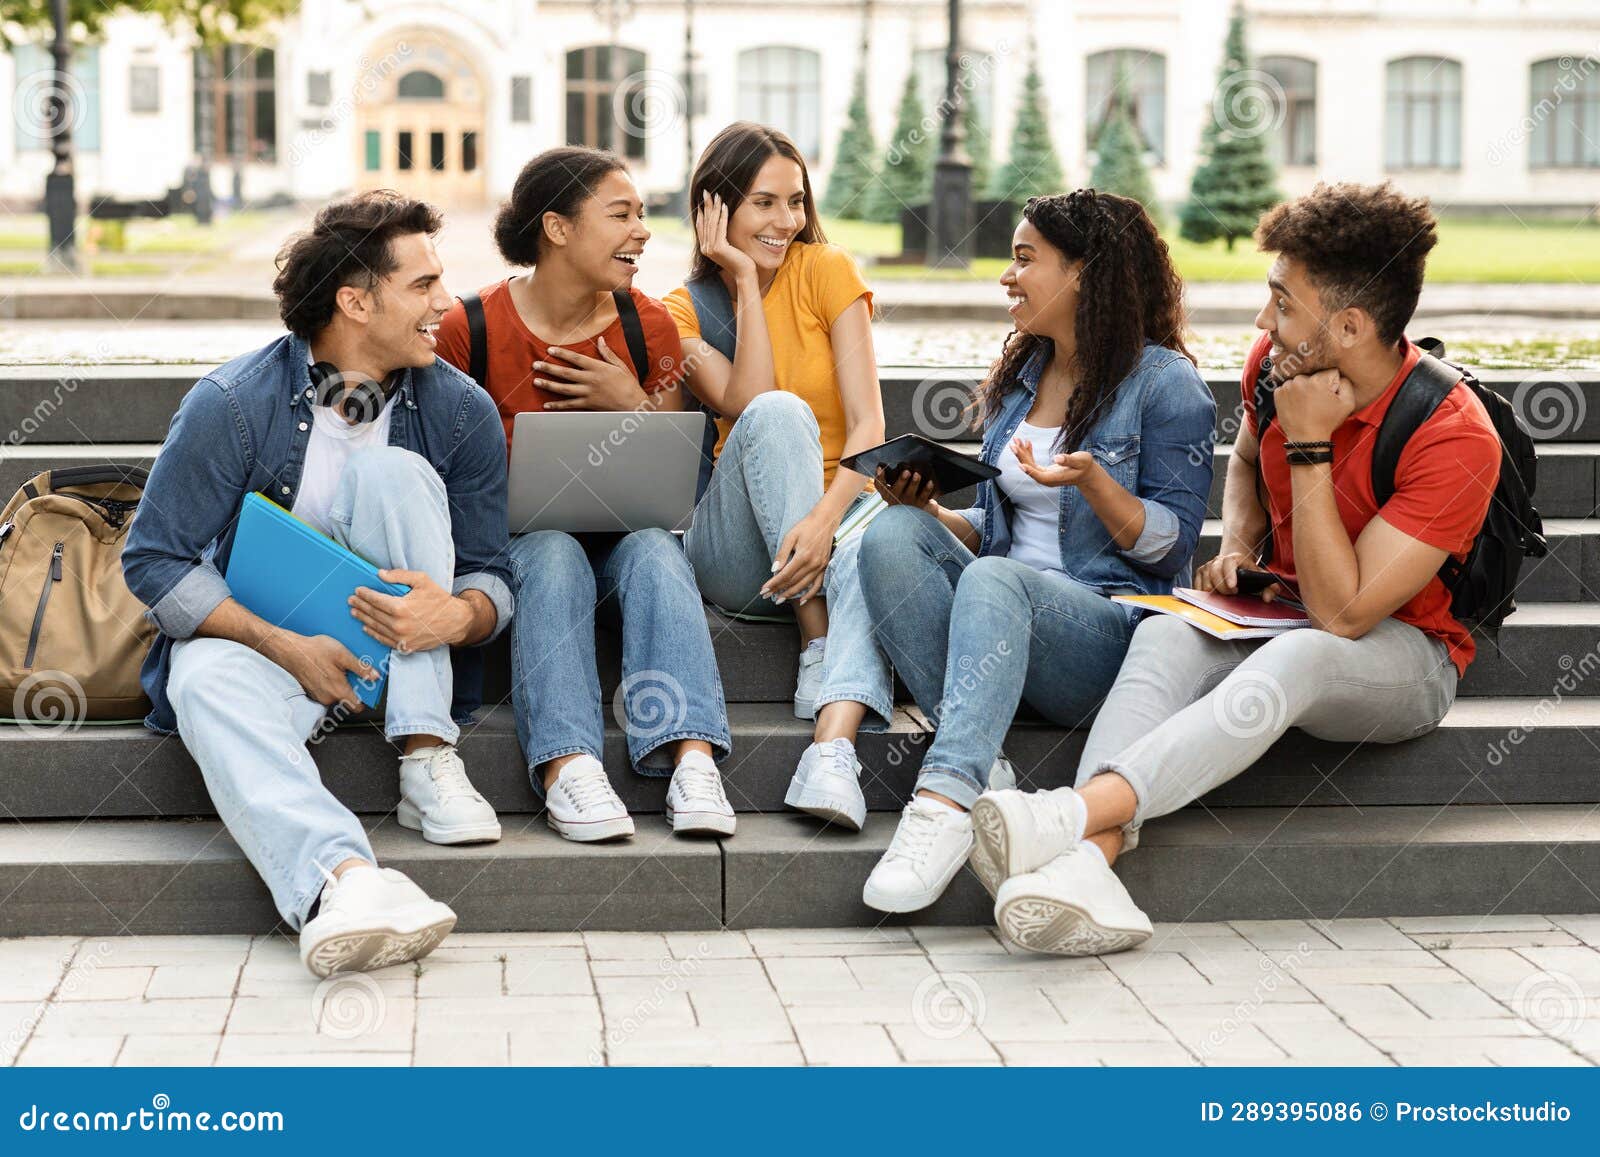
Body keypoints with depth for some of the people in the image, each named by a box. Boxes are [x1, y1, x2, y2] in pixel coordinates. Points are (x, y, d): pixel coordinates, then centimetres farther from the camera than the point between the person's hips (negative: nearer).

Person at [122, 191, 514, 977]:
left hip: (400, 650, 2)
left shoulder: (460, 411, -2)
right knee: (209, 681, -38)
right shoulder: (233, 404, -10)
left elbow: (491, 575, 1)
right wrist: (285, 647, -20)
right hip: (255, 638, -2)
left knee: (393, 469, -21)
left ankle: (427, 762, -27)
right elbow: (154, 561, -9)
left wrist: (456, 616, -25)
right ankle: (342, 877, -66)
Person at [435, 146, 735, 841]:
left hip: (623, 531, 2)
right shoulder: (471, 330, -6)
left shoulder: (649, 327, 3)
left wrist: (634, 405, -11)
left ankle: (692, 759, -46)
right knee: (553, 554, -34)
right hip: (514, 541, -2)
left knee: (654, 550, -30)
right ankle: (567, 766, -49)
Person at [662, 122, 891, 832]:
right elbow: (749, 408, -14)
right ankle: (816, 651, -30)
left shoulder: (826, 271, 4)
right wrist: (744, 280, -10)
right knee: (780, 414, -31)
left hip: (839, 507, 0)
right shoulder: (683, 312, 7)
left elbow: (868, 424, -8)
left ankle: (832, 746, -56)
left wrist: (826, 517, -27)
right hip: (739, 549, 0)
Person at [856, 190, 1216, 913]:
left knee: (992, 581, -37)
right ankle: (977, 763, -33)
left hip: (1113, 626, -6)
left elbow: (1170, 545, -4)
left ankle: (945, 800, -52)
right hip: (1001, 611, 6)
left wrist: (1092, 480, -20)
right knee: (892, 535, -22)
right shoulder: (1019, 378, 21)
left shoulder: (1164, 383, -1)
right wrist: (930, 511, 4)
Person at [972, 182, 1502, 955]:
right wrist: (1237, 550, 1)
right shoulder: (1275, 365, -4)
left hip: (1402, 653, -5)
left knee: (1293, 658, -40)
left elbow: (1341, 614, -25)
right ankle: (1088, 863, -52)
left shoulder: (1455, 440, -22)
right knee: (1164, 636, -29)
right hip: (1278, 620, 5)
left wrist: (1309, 447, -26)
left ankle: (1081, 809, -55)